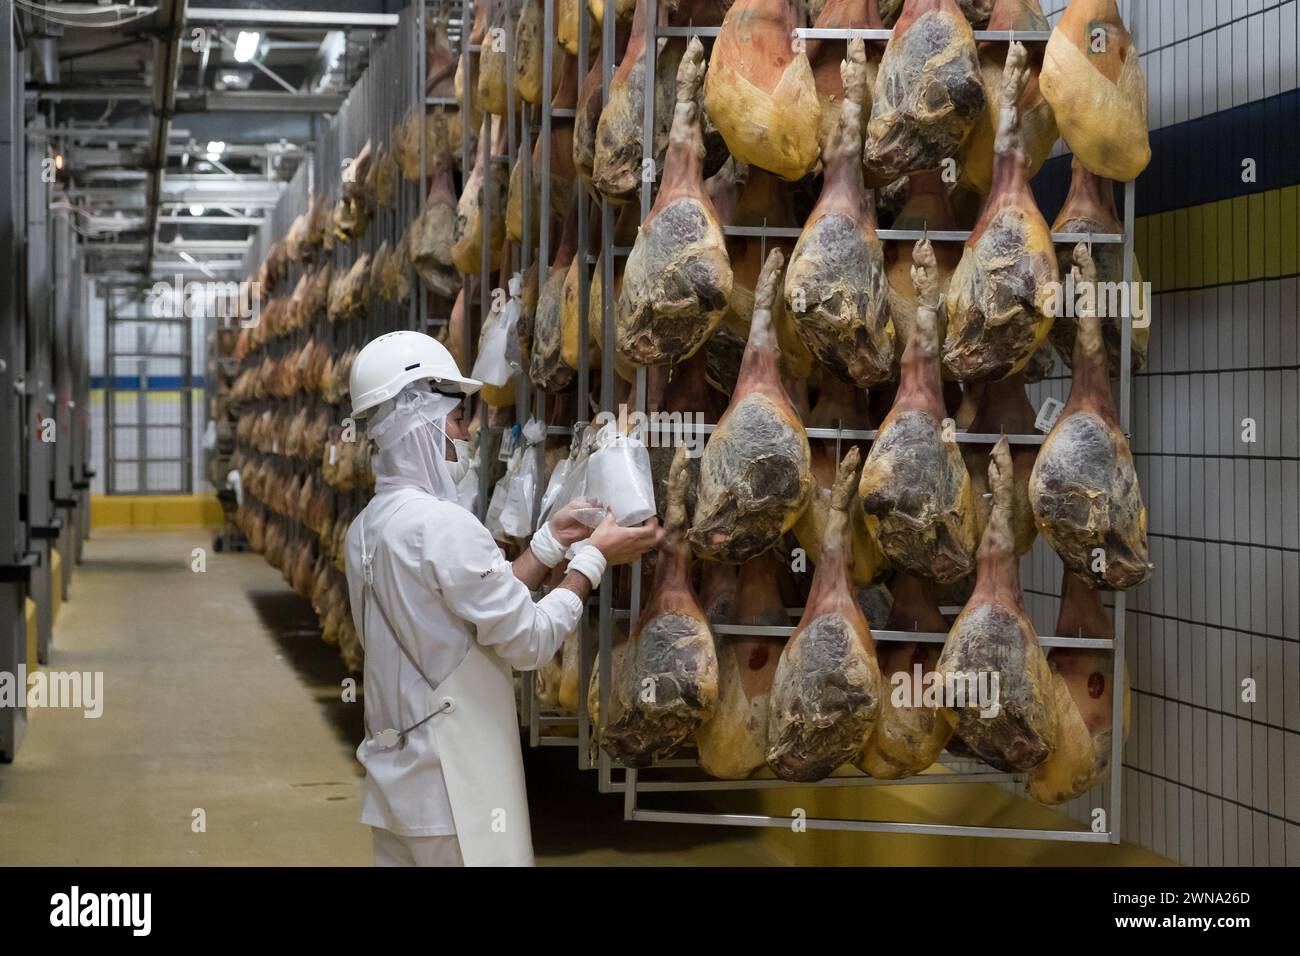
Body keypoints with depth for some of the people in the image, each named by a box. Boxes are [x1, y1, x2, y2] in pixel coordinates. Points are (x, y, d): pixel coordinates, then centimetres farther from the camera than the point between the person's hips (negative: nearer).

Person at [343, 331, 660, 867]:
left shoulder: (368, 528, 8)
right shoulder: (442, 525, -20)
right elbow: (530, 641, -14)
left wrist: (554, 540, 11)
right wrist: (594, 558, -3)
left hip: (396, 778, 9)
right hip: (453, 788, -9)